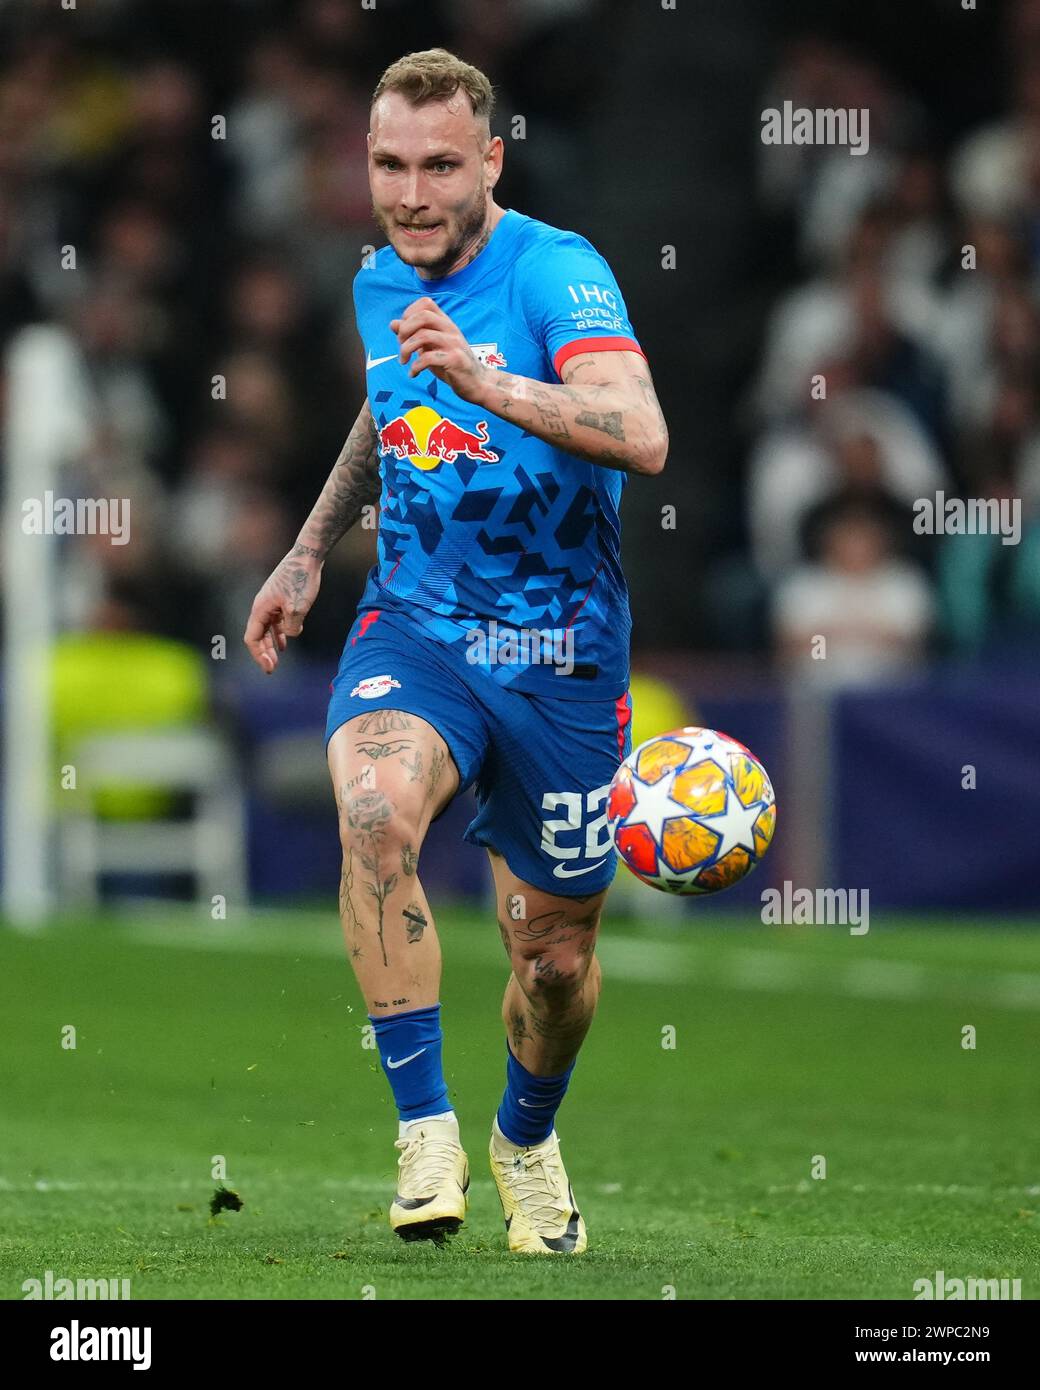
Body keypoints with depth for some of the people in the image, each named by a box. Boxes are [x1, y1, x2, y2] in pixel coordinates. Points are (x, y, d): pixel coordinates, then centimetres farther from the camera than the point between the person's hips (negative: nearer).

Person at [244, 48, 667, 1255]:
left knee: (556, 955, 9)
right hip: (413, 627, 3)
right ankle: (425, 1131, -26)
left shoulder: (559, 273, -16)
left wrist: (488, 383, -45)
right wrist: (309, 552, 23)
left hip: (560, 654, -3)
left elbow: (642, 437, -33)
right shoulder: (378, 284, 4)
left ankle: (525, 1136, 43)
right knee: (373, 810, -31)